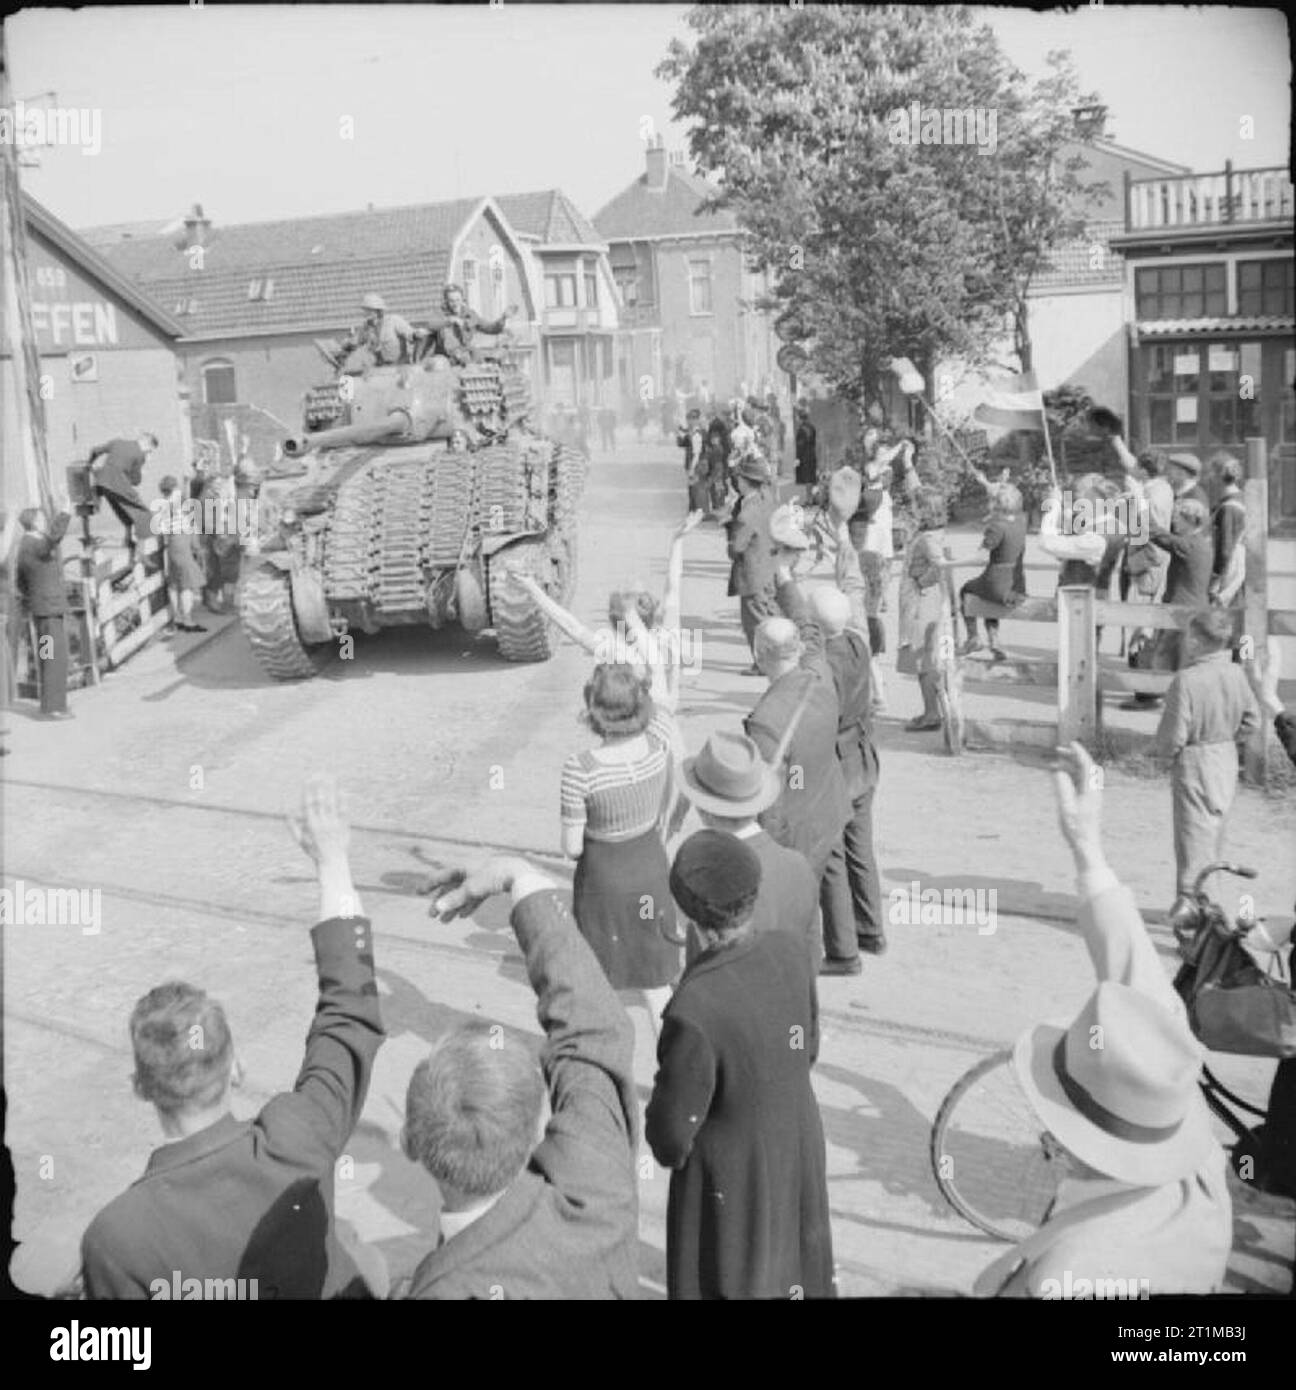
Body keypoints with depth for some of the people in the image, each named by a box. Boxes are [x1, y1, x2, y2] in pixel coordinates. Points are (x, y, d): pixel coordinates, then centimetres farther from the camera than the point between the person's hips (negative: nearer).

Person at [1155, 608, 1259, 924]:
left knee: (1194, 831, 3)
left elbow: (1175, 735, -20)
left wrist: (1166, 750, 0)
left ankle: (1190, 900, 8)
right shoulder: (1235, 674, -4)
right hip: (1227, 759, 6)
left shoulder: (1186, 680, -24)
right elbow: (1251, 721, 5)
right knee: (1215, 831, 19)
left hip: (1194, 764, -6)